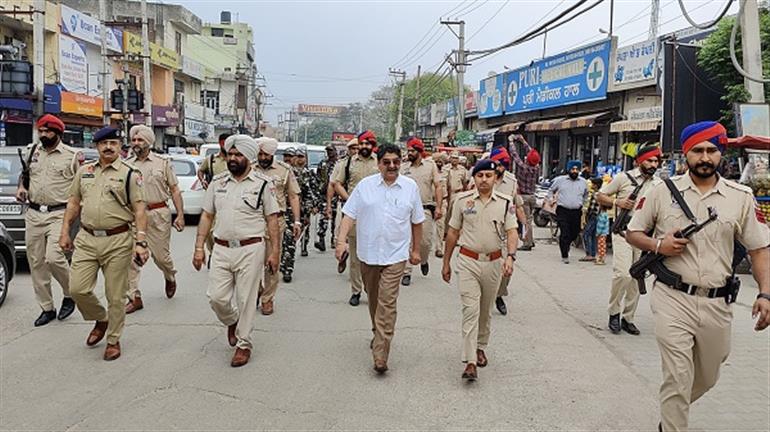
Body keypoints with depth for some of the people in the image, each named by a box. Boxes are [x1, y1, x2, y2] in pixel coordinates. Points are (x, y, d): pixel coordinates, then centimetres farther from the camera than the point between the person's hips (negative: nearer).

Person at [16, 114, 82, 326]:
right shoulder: (32, 152, 13)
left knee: (54, 258, -19)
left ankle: (69, 295, 8)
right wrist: (21, 187, 6)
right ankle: (47, 308, 18)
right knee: (36, 263, 6)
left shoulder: (72, 155, -2)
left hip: (58, 215, -5)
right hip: (33, 214, 5)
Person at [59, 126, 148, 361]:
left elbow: (139, 210, -7)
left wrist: (141, 241, -15)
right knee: (77, 289, 0)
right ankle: (101, 319, 28)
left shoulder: (130, 174, -3)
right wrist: (65, 231, 13)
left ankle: (113, 340, 20)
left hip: (118, 241, -4)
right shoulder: (84, 171, 11)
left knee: (115, 296, 3)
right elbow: (73, 203, 18)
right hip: (86, 239, 4)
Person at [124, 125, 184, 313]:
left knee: (160, 254, 4)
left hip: (158, 214, -2)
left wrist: (180, 215, -4)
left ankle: (170, 278, 37)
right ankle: (134, 298, 5)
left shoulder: (162, 162, 4)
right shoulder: (127, 166, 10)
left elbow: (175, 190, 4)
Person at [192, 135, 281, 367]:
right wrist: (199, 247, 5)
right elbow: (206, 216, 10)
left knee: (246, 299, 3)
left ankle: (244, 344, 20)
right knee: (217, 297, 3)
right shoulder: (218, 182, 8)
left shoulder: (263, 184, -2)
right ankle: (232, 322, 35)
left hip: (250, 250, -3)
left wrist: (274, 251, -6)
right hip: (221, 249, 4)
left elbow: (272, 219, -2)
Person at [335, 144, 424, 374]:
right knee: (373, 299, 18)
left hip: (396, 254, -2)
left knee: (387, 302, -9)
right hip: (368, 252, 2)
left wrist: (415, 250, 13)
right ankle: (379, 334, 42)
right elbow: (349, 215, -1)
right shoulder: (365, 185, -1)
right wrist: (341, 240, -14)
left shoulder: (410, 187, 1)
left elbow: (417, 222, 10)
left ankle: (380, 355, -7)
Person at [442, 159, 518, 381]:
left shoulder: (505, 203, 0)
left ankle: (480, 347, 37)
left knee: (485, 311, 16)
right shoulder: (462, 200, -1)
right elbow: (452, 232, 5)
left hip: (493, 263, 2)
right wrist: (446, 262, 8)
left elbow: (511, 232, -4)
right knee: (470, 309, -10)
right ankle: (470, 362, -11)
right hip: (468, 262, -2)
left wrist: (510, 256, -22)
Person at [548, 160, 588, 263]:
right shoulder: (560, 180, 5)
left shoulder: (583, 182, 12)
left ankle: (565, 246, 37)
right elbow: (551, 190, 18)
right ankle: (565, 256, -2)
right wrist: (551, 199, 4)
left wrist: (583, 203, 17)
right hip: (562, 211, -3)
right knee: (564, 234, -9)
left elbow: (586, 194, 29)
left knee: (575, 233, 8)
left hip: (577, 212, 3)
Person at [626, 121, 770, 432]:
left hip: (717, 304, 3)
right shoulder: (662, 192, 0)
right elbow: (633, 233, 7)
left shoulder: (741, 197, 3)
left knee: (707, 379, 20)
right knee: (677, 379, -6)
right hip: (673, 300, -3)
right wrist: (658, 245, -13)